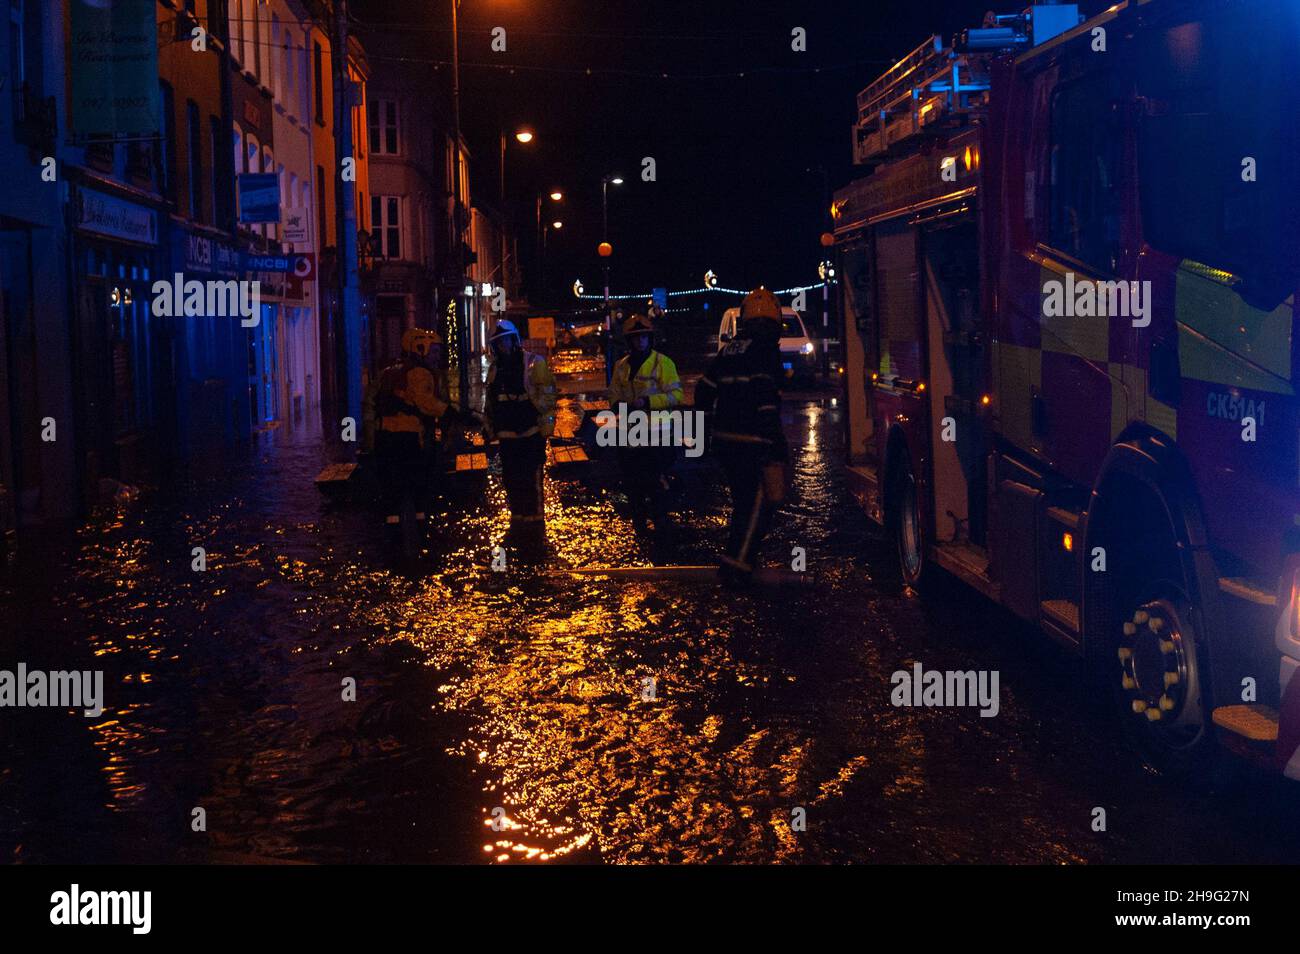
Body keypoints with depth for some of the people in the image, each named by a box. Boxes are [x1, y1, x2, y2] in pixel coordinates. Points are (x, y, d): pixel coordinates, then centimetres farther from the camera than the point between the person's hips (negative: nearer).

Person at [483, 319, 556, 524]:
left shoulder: (534, 362, -4)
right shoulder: (495, 368, 13)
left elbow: (547, 396, -7)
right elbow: (490, 402, 21)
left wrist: (546, 424, -12)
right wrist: (489, 428, 19)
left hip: (531, 432, -6)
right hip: (506, 434, 6)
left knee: (531, 476, -5)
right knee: (510, 477, 9)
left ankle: (535, 514, 5)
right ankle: (517, 514, 21)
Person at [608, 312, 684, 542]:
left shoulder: (662, 363, -7)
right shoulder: (621, 366, 10)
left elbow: (675, 394, -11)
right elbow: (614, 393, 18)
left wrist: (648, 402, -22)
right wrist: (618, 405, -5)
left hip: (656, 433, -6)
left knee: (656, 484, -7)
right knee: (632, 482, 14)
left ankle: (662, 526, 2)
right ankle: (638, 524, 29)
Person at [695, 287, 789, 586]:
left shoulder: (729, 350, 14)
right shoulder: (765, 349, -11)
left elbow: (704, 390, 18)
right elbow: (766, 398, -19)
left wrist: (708, 425, 29)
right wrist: (778, 443, -18)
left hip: (724, 438, 8)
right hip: (752, 441, -8)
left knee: (743, 501, 21)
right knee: (759, 504, -4)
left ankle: (738, 558, 28)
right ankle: (737, 565, -11)